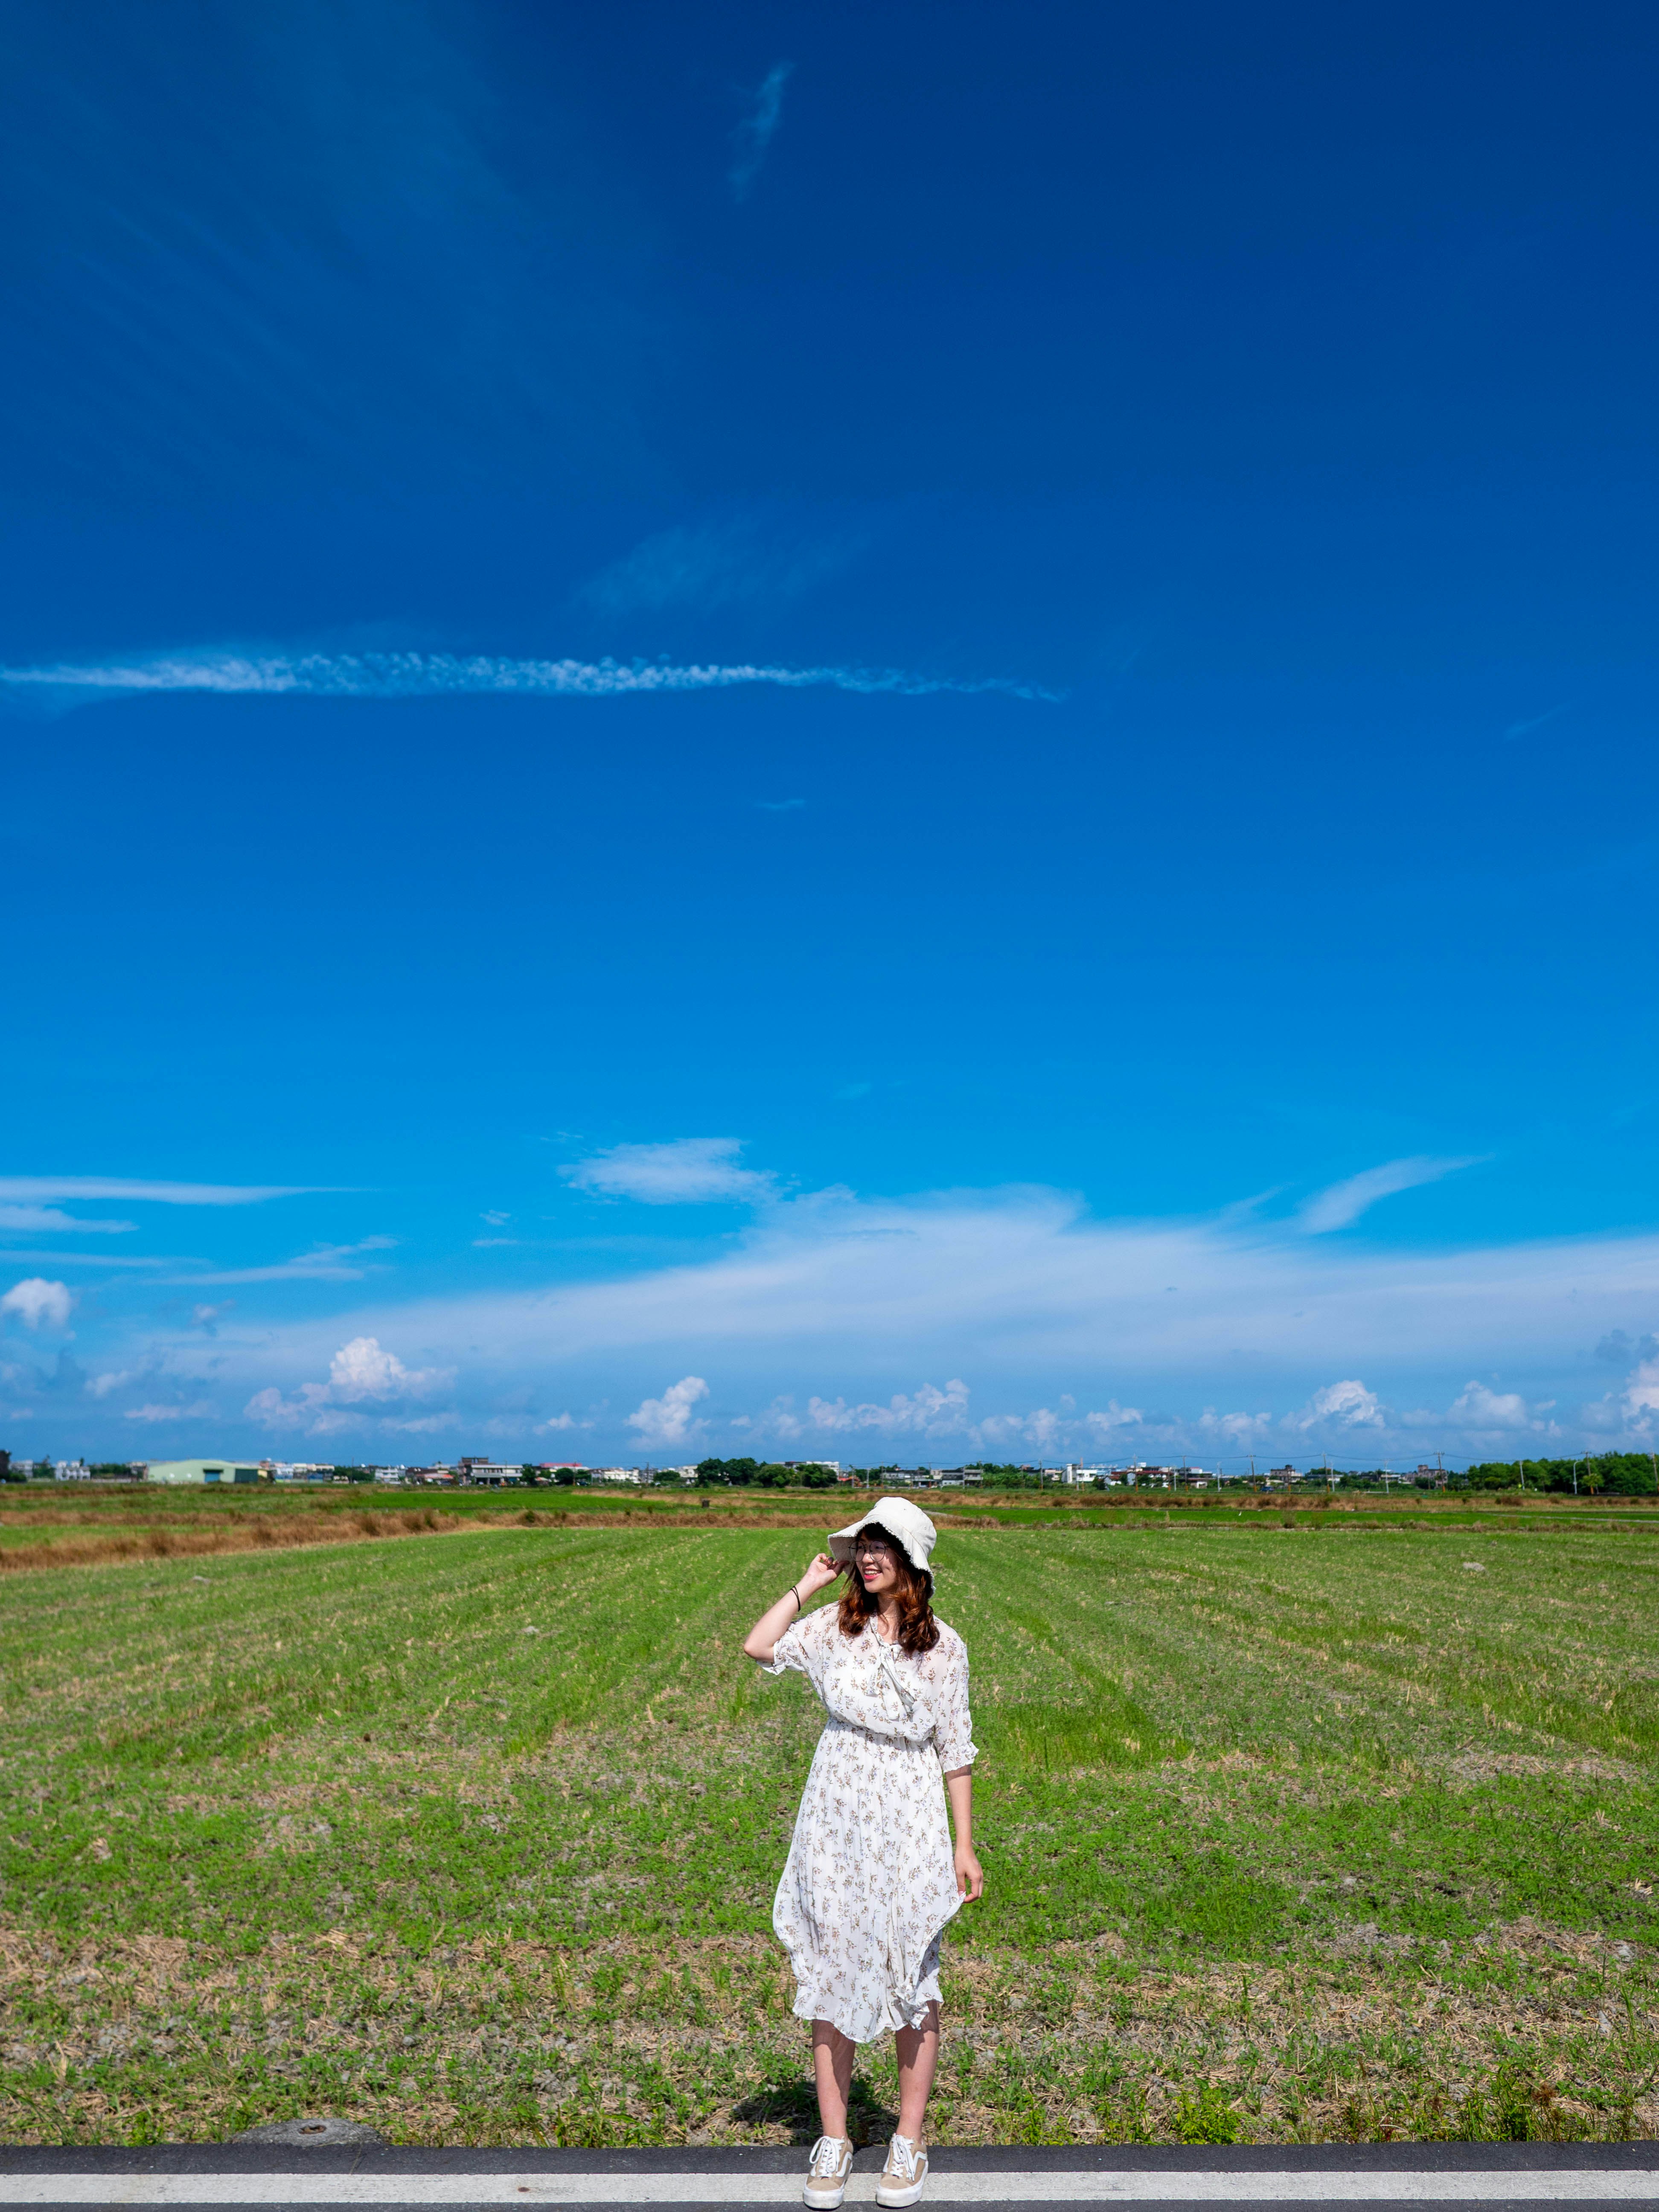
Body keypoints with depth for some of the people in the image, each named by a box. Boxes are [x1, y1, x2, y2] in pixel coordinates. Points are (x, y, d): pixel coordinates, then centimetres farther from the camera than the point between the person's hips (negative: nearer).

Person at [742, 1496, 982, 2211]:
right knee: (831, 1975, 8)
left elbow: (955, 1749, 2)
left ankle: (908, 2144, 22)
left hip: (910, 1828, -1)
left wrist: (964, 1847, 2)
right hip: (836, 1823, 1)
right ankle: (833, 2142, 22)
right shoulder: (835, 1626, 0)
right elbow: (759, 1647, -15)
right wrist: (810, 1582, -7)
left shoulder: (943, 1646, -2)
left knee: (913, 1979, 6)